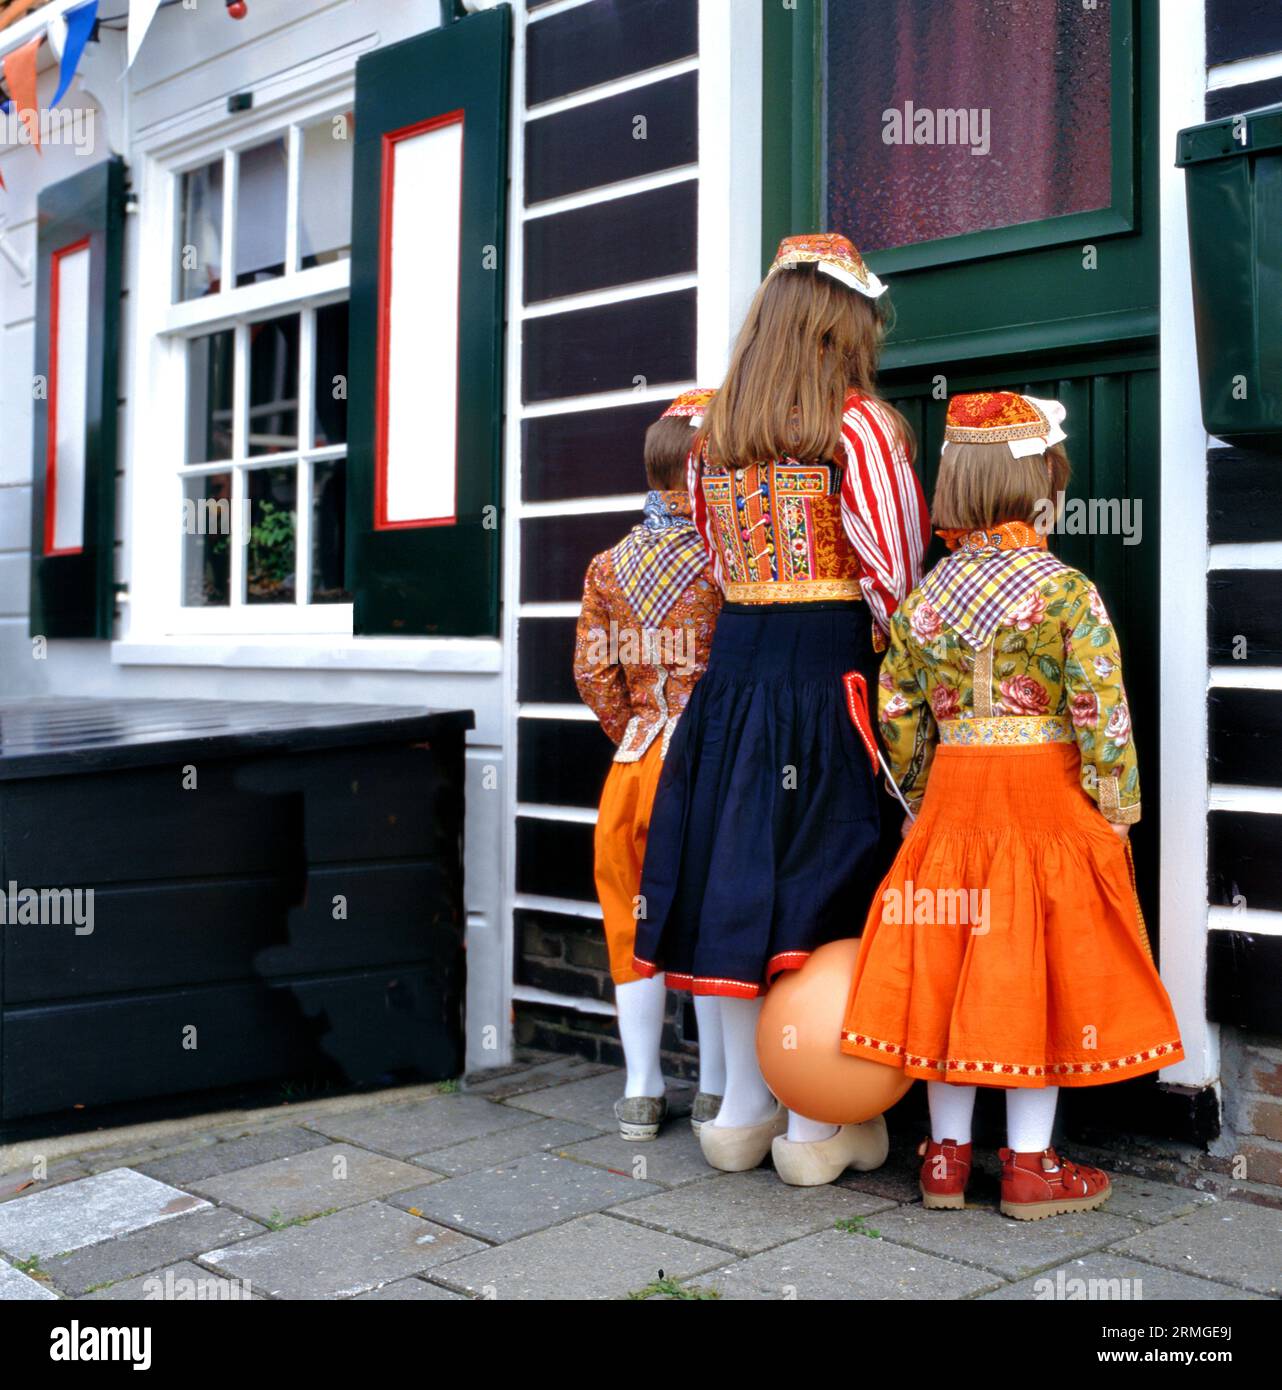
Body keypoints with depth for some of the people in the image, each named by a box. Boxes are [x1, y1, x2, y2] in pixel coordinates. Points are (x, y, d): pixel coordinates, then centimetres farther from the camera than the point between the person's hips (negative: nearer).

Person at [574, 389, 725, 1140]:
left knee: (636, 918, 13)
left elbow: (594, 671, 3)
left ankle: (642, 1090, 21)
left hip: (636, 756, 4)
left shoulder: (610, 565, 4)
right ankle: (715, 1090, 16)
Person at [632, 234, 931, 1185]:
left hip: (733, 665, 5)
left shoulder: (716, 433, 11)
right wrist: (885, 646, 5)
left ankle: (744, 1108, 21)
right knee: (822, 887, 1)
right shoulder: (861, 424, -6)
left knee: (739, 872, 10)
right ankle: (817, 1124, 10)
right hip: (831, 666, -5)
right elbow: (892, 570, -9)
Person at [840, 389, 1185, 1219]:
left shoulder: (925, 597, 3)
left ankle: (947, 1153, 20)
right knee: (1033, 971, 5)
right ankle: (1031, 1166, 15)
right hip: (1049, 797, -4)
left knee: (952, 968, 10)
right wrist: (1117, 810, -4)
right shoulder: (1069, 592, -11)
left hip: (953, 797, 4)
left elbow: (900, 715, 7)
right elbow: (1102, 714, -13)